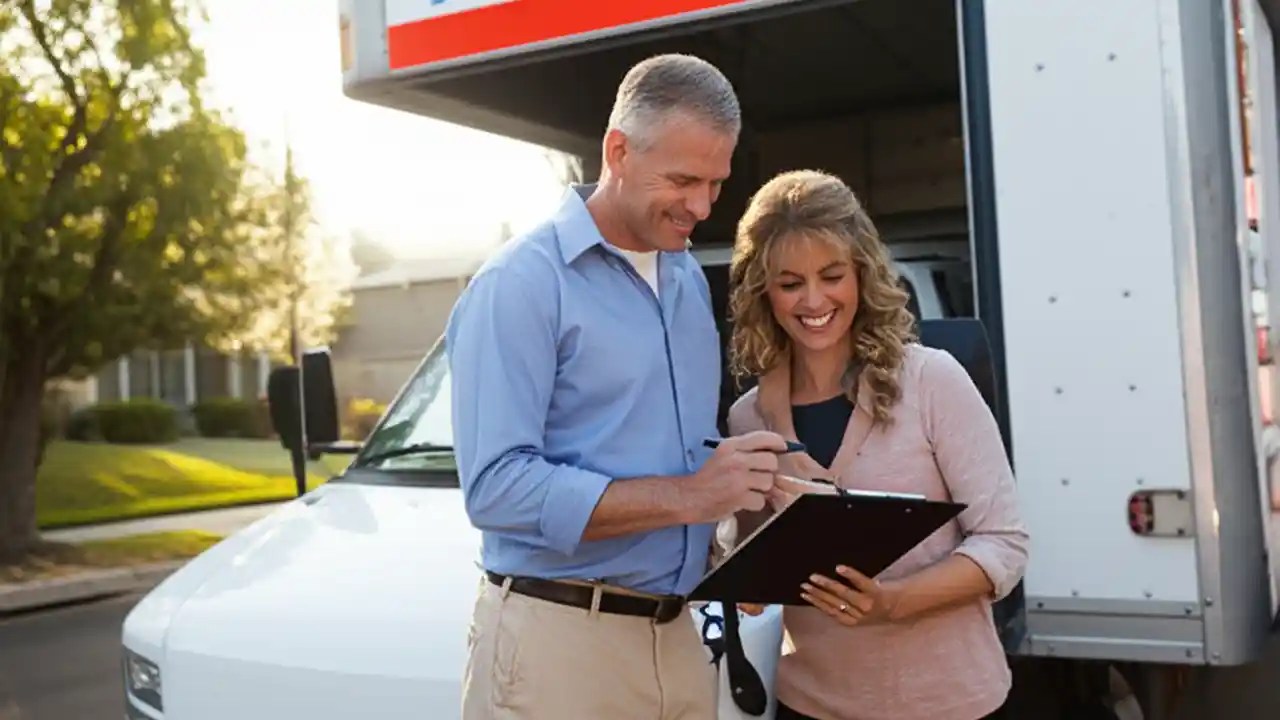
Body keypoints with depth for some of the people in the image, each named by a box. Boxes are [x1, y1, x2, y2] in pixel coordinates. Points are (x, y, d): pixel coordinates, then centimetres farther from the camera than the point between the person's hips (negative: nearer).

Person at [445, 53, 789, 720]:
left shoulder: (690, 279, 11)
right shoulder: (521, 283, -13)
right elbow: (498, 486, -21)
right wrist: (687, 496, -23)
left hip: (675, 635, 7)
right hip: (556, 638, -7)